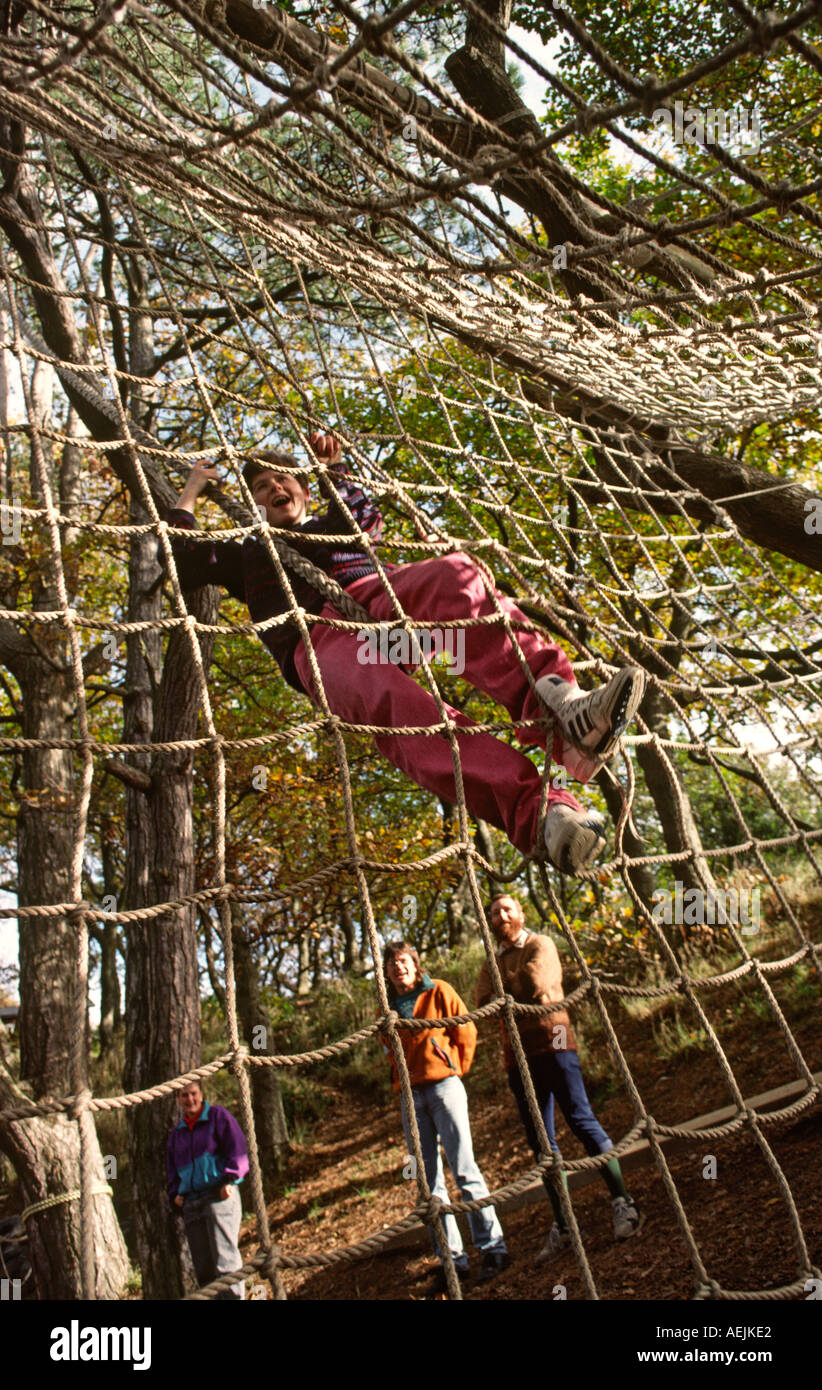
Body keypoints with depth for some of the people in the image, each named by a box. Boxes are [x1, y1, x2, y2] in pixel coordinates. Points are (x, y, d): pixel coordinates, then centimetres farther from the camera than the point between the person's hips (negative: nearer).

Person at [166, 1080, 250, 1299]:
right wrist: (175, 1193, 11)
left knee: (224, 1256, -13)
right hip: (191, 1203, 6)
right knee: (202, 1265, 3)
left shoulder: (218, 1116, 4)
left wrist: (229, 1180, -12)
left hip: (220, 1195, -6)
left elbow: (237, 1150, -2)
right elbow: (172, 1167, 28)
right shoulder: (177, 1133, 21)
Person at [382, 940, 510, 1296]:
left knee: (463, 1169, -8)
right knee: (429, 1180, 5)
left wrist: (454, 1067, 6)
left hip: (444, 1086, -4)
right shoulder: (387, 1008, 11)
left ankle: (493, 1247, 1)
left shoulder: (438, 992, 0)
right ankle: (451, 1260, 11)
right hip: (411, 1096, 4)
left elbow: (466, 1032, 4)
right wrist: (400, 1078, 13)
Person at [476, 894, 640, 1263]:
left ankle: (622, 1202, 1)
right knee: (541, 1141, 6)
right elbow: (483, 1004, 2)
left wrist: (505, 988, 2)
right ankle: (562, 1225, 12)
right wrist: (517, 986, -9)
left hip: (552, 1042, -5)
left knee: (581, 1120, -9)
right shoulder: (490, 966, 19)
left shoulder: (540, 945, 4)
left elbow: (536, 985, -14)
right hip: (518, 1054, 5)